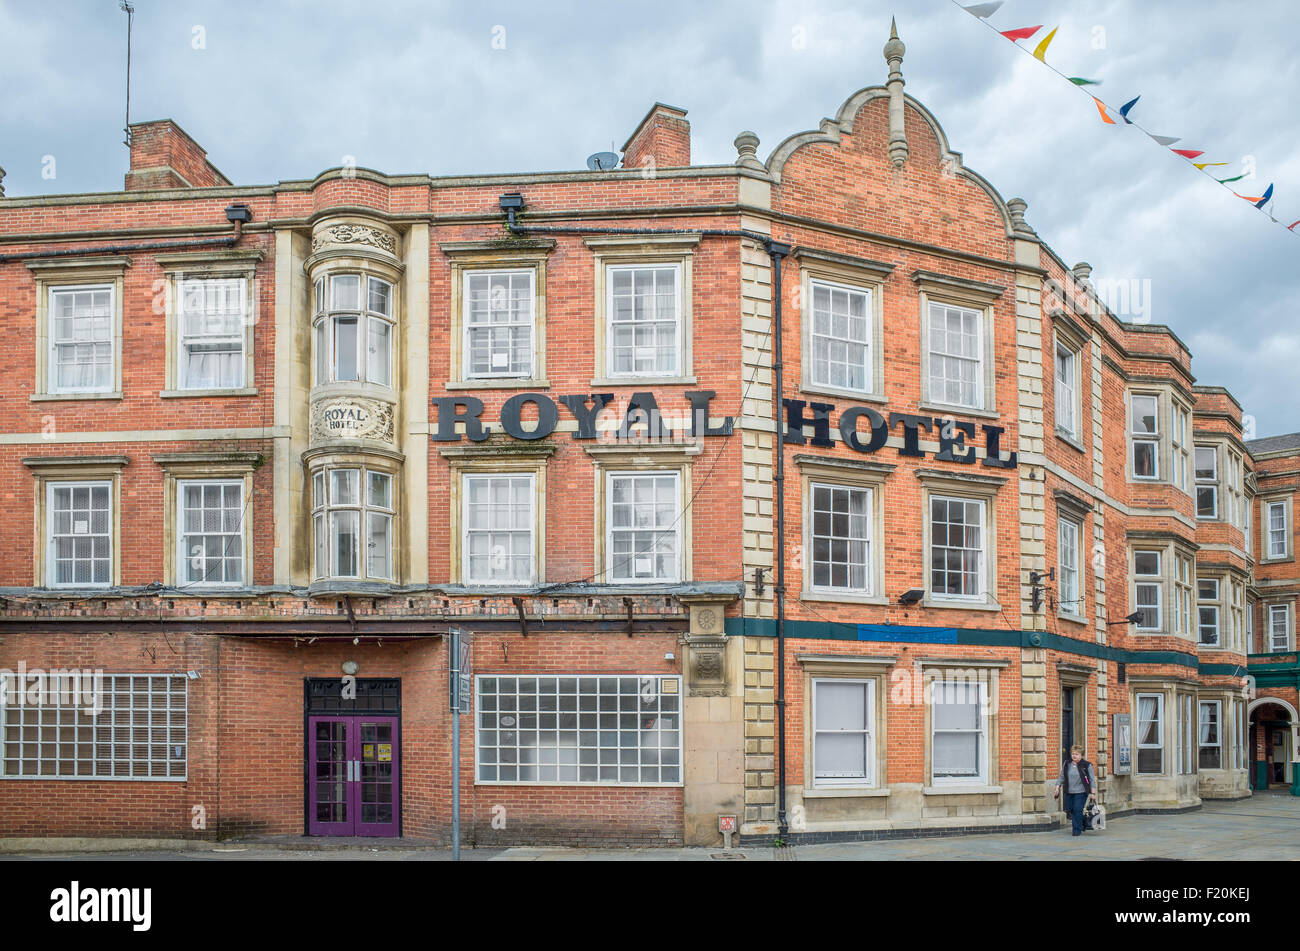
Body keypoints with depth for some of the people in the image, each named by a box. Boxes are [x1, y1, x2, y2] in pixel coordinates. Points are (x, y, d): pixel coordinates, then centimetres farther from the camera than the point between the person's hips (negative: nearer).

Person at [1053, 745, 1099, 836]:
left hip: (1081, 792, -5)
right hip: (1069, 792, 5)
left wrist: (1093, 793, -8)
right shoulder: (1066, 764, 7)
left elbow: (1092, 780, -2)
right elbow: (1061, 777, 13)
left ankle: (1077, 830, 4)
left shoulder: (1086, 765, -4)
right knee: (1069, 810, 7)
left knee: (1078, 810, -9)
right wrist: (1057, 788, 5)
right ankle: (1081, 826, 27)